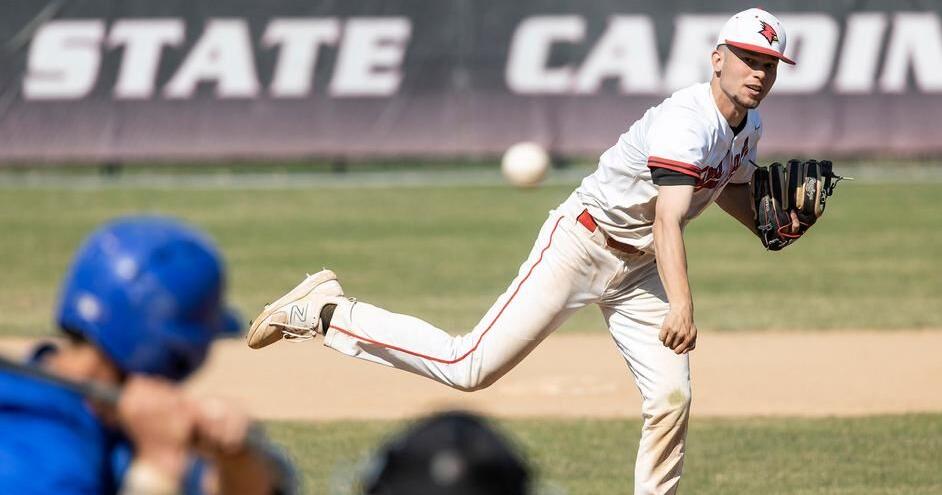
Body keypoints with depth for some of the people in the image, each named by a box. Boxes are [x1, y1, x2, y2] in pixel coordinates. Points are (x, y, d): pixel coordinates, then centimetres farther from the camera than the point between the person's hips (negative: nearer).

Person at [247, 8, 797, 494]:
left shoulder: (748, 123, 3)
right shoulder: (687, 121, -26)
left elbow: (730, 186, 25)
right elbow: (667, 220, -38)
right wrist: (681, 306, -51)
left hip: (639, 269, 8)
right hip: (581, 243, -8)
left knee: (672, 397, -5)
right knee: (469, 367, -11)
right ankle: (327, 311, 1)